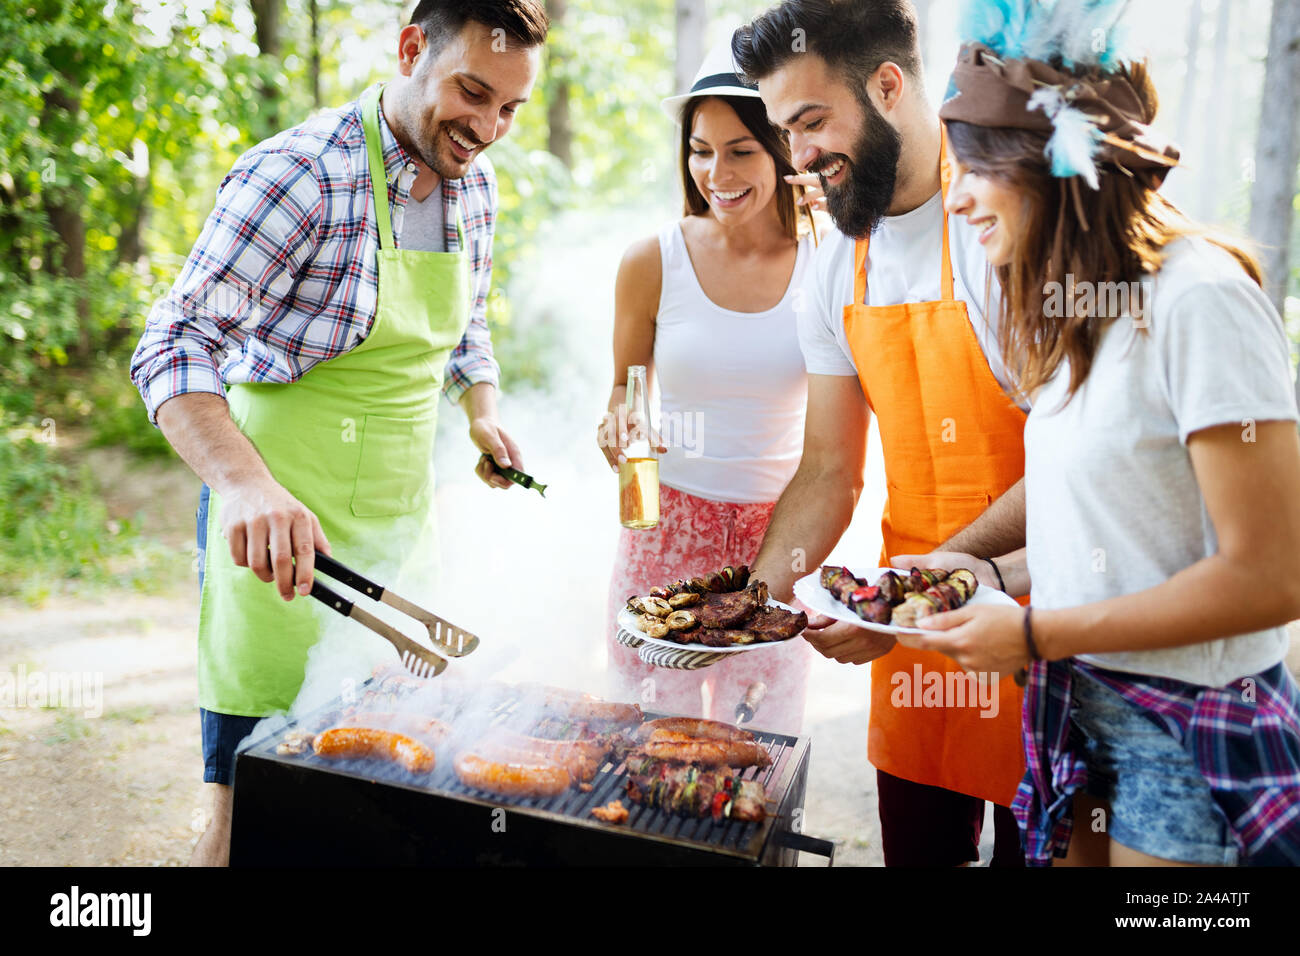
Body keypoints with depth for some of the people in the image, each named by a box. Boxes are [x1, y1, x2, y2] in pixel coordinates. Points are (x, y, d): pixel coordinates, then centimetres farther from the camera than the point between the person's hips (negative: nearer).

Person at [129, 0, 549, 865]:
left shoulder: (475, 185, 5)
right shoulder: (299, 174, -17)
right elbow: (178, 345, -24)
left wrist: (483, 412, 4)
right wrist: (244, 481, -40)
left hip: (405, 516, 7)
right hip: (283, 524, -6)